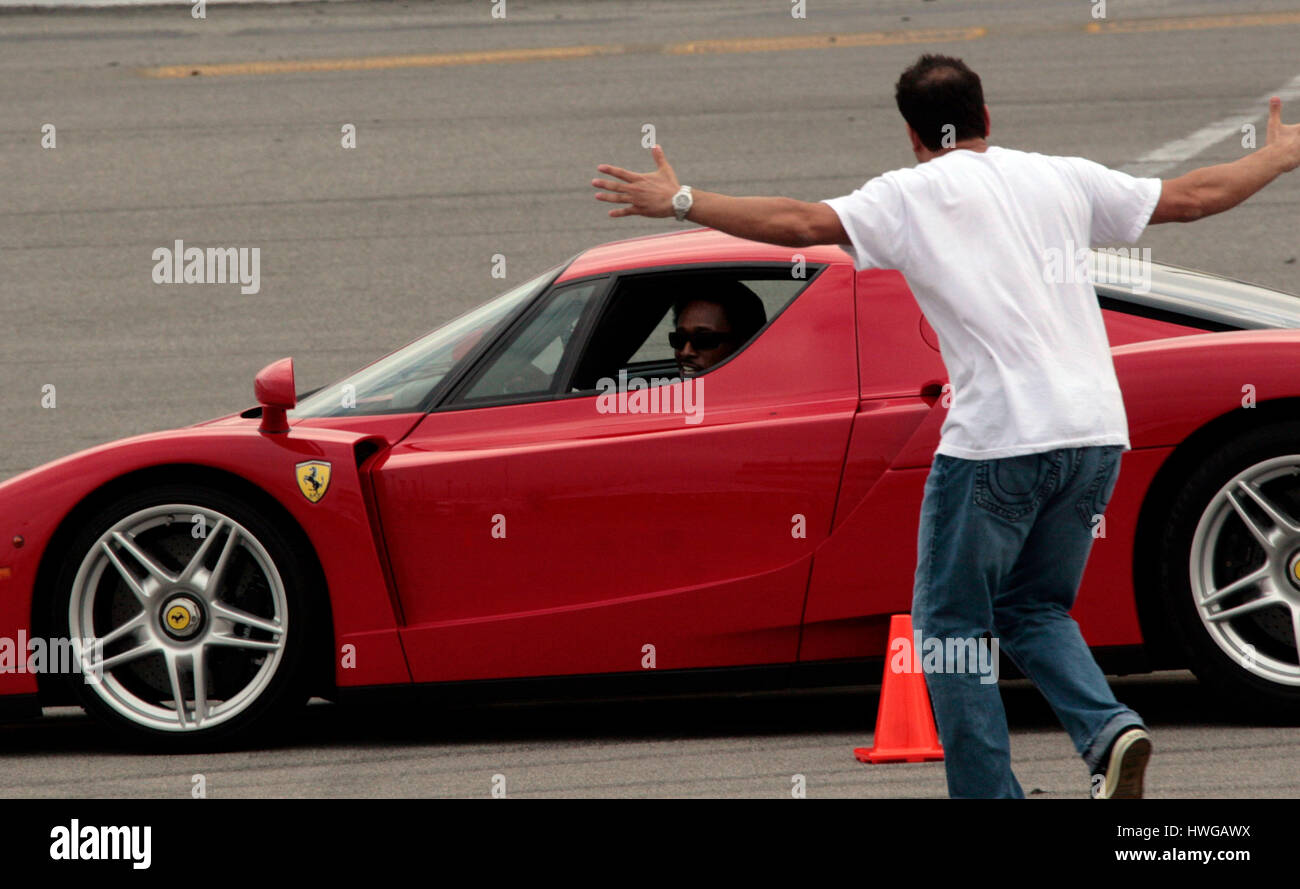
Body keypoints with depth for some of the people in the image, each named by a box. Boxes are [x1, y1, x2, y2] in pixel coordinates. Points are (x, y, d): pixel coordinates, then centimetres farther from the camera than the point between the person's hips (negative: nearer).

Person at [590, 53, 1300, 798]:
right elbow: (1193, 197, 22)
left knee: (952, 625, 7)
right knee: (1035, 609, 20)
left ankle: (990, 795, 0)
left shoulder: (909, 197, 1)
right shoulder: (1064, 179, 14)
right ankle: (1111, 729, -4)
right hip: (1097, 432, 5)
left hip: (997, 438, -5)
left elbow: (802, 222, -10)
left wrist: (680, 202, -3)